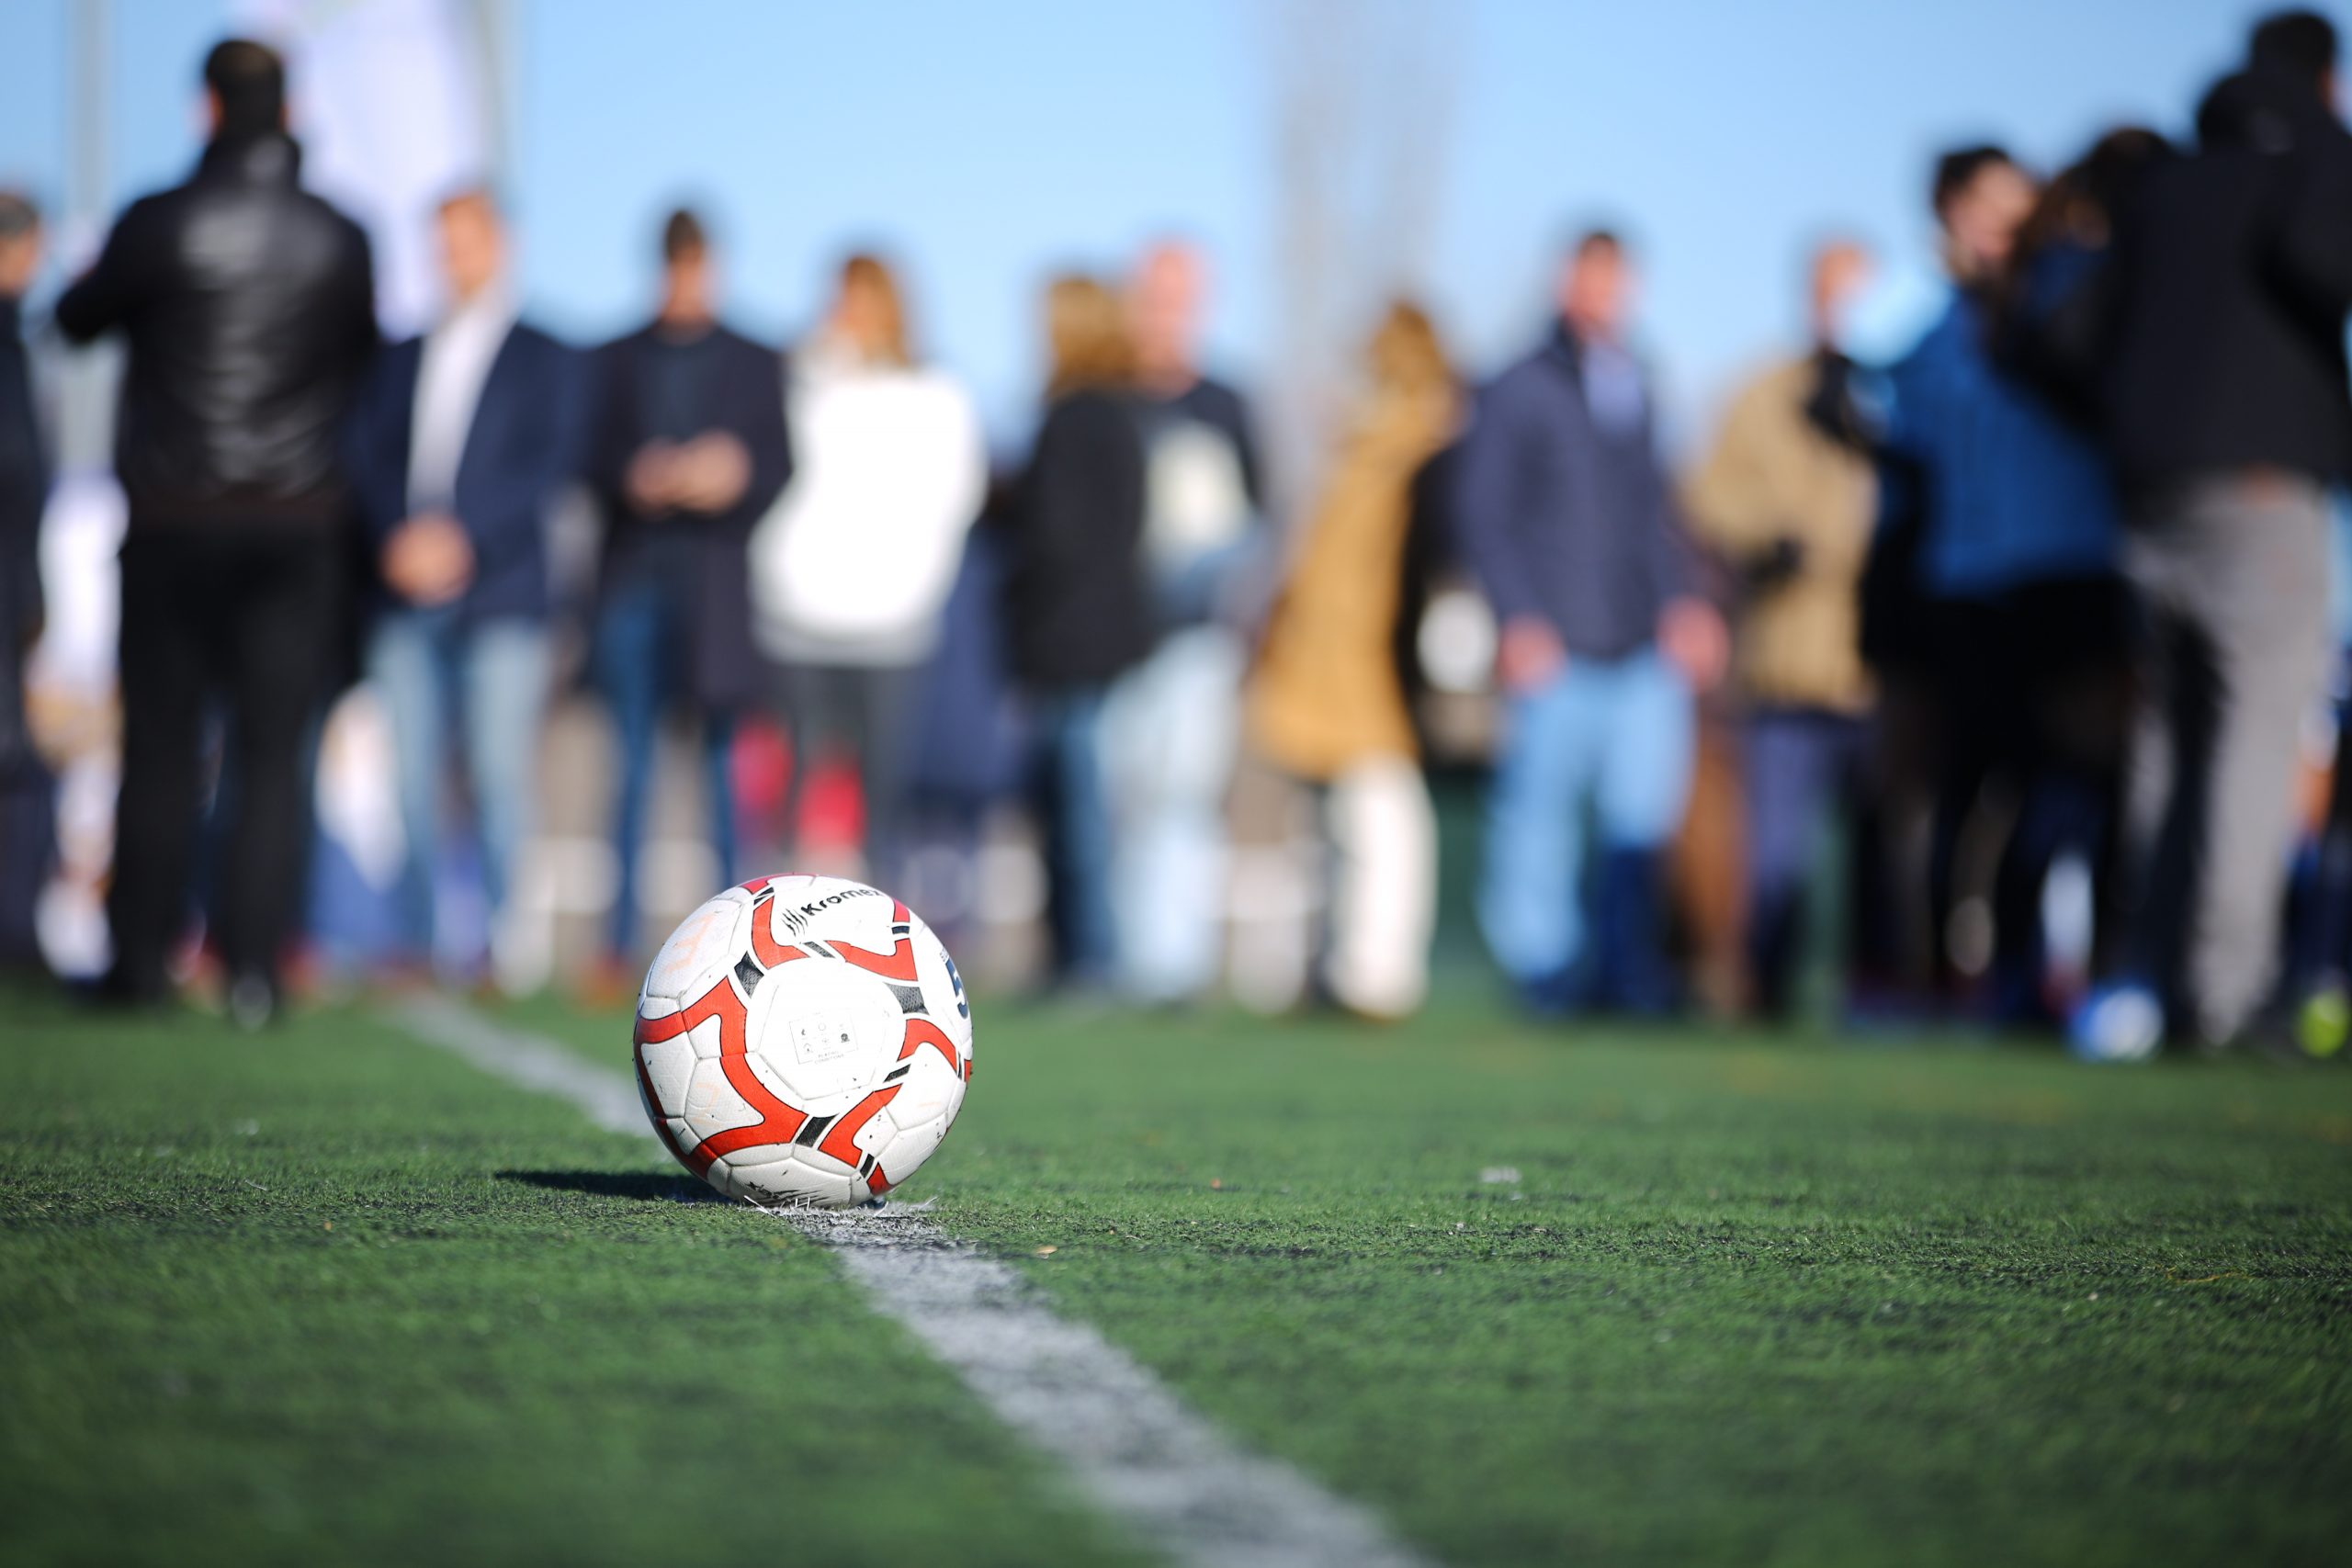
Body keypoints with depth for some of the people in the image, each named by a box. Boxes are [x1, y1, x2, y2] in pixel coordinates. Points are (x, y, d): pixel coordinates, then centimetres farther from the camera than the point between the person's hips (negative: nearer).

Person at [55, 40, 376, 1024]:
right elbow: (367, 354, 11)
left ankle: (141, 956, 10)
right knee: (274, 751, 2)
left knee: (160, 747, 7)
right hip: (299, 524, 1)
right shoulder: (340, 239, -2)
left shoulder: (159, 224, -9)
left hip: (174, 525, -1)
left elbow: (77, 319, 6)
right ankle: (253, 967, -5)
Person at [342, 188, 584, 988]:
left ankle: (499, 941, -9)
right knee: (413, 773, -3)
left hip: (500, 593, -3)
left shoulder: (543, 358, 11)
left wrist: (461, 534, -13)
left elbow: (548, 466, -1)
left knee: (500, 771, -11)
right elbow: (364, 457, 9)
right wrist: (397, 538, -9)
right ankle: (423, 944, 1)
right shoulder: (399, 360, 20)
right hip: (407, 594, 3)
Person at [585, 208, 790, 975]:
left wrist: (734, 478, -14)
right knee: (630, 760, -1)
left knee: (723, 760, -2)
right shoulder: (614, 362, 13)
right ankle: (620, 938, 0)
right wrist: (636, 479, -14)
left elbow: (780, 471, 6)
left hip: (718, 581, -1)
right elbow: (590, 458, 6)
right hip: (633, 575, 1)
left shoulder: (756, 365, 11)